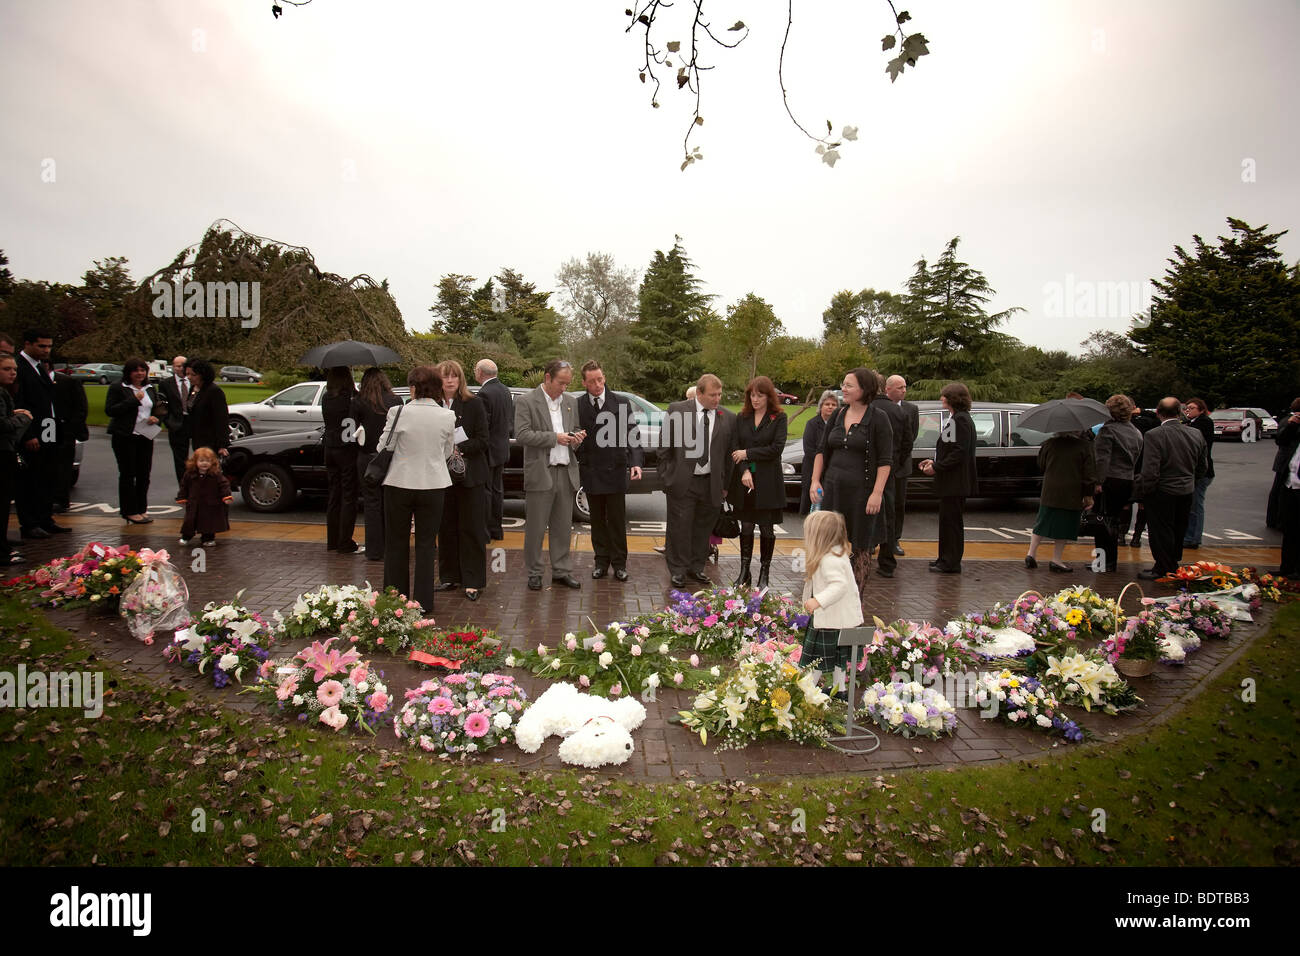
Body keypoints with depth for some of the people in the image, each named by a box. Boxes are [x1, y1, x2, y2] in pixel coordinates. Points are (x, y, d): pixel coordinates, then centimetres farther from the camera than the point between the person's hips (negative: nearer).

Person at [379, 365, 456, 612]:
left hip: (400, 484, -1)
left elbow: (383, 447, -4)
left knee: (396, 543, 13)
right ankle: (423, 601, 14)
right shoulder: (448, 416, -5)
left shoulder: (399, 413, -12)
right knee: (426, 544, 11)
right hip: (433, 485, 2)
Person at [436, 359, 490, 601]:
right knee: (446, 527, 10)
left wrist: (459, 449, -17)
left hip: (469, 475, -3)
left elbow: (483, 440, -6)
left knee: (471, 529, 0)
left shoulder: (473, 404, -3)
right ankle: (450, 577, 22)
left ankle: (473, 581, 7)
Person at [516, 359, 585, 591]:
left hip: (566, 472, 5)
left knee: (563, 527, 10)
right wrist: (554, 437, -17)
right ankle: (534, 573, 14)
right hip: (540, 473, -5)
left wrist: (576, 438, -1)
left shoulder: (571, 402, 13)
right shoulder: (526, 402, -4)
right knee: (535, 528, 2)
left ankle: (561, 570, 20)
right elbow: (522, 435, -13)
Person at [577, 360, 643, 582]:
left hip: (616, 471, -1)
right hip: (590, 472, 1)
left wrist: (636, 462, -15)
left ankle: (619, 563, 16)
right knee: (597, 520, 11)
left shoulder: (621, 403, -1)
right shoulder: (577, 405, 1)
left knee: (617, 520, 5)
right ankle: (601, 561, 22)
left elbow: (633, 435, -3)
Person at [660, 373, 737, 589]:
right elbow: (665, 446, 2)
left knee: (703, 528, 12)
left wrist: (725, 485, 7)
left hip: (711, 483, 3)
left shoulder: (728, 418, 4)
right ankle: (677, 570, 17)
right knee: (680, 527, 3)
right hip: (682, 482, -2)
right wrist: (667, 476, -1)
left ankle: (696, 567, 28)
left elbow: (730, 454, 8)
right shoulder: (676, 411, -2)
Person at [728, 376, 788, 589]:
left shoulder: (779, 418, -2)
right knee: (746, 526, 8)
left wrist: (748, 453, -9)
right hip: (744, 480, 3)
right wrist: (744, 471, -13)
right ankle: (744, 572, 17)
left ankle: (764, 574, 13)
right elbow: (735, 447, 2)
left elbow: (777, 448, -10)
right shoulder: (742, 418, 8)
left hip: (768, 482, -3)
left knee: (766, 528, 3)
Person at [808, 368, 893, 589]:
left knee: (860, 545, 6)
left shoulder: (878, 419, -6)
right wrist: (815, 481, 5)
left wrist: (877, 493, -17)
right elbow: (822, 451, 14)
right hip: (832, 489, 5)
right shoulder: (838, 416, 10)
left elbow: (885, 461, -10)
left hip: (861, 492, -5)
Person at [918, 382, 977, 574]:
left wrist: (937, 467, -18)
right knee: (947, 519, 15)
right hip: (950, 481, 10)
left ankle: (951, 563, 2)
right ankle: (945, 558, 23)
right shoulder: (955, 418, 17)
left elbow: (960, 452, -22)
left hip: (956, 481, -10)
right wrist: (934, 461, 12)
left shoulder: (961, 419, -15)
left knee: (951, 520, -5)